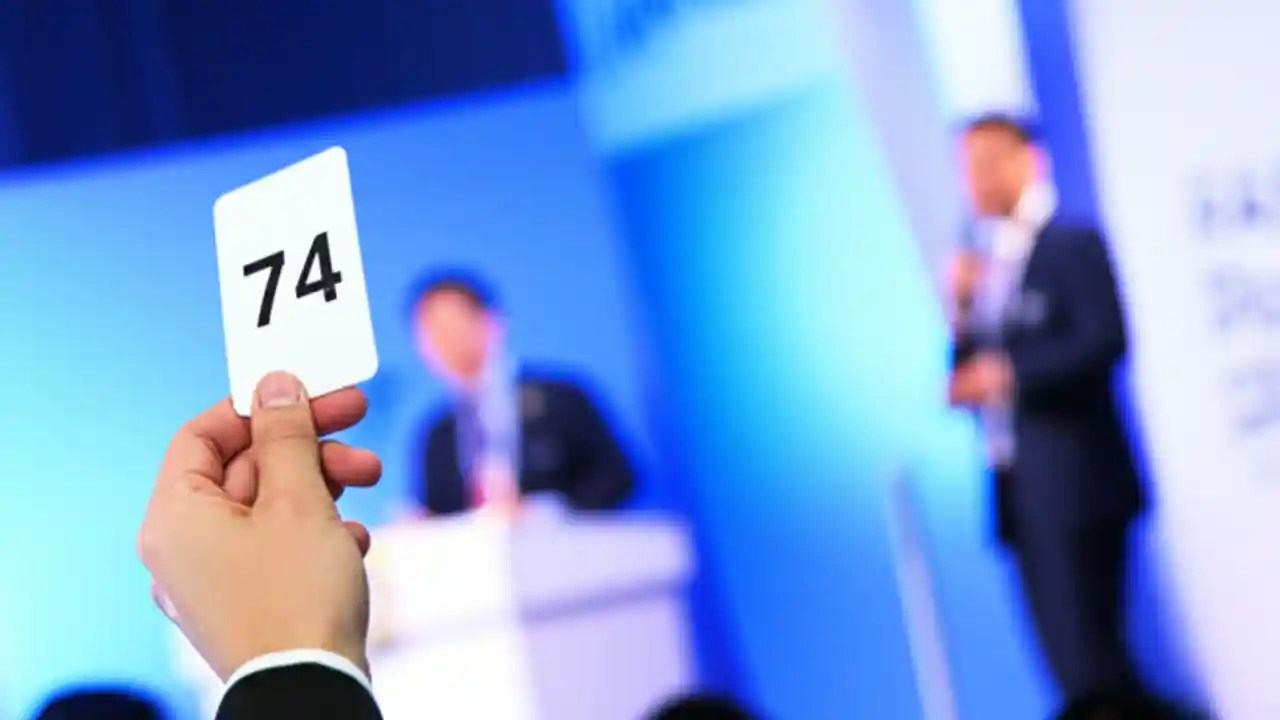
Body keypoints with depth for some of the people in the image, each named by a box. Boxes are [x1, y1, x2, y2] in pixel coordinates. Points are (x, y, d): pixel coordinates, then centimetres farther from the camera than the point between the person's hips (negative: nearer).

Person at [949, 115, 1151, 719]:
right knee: (1068, 652, 6)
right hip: (1021, 487, 7)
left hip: (1075, 481, -7)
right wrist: (962, 309, 0)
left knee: (1088, 651, -9)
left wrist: (1010, 373, -20)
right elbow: (973, 375, 15)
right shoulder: (990, 264, 17)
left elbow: (1105, 340, -16)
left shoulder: (1074, 244, -4)